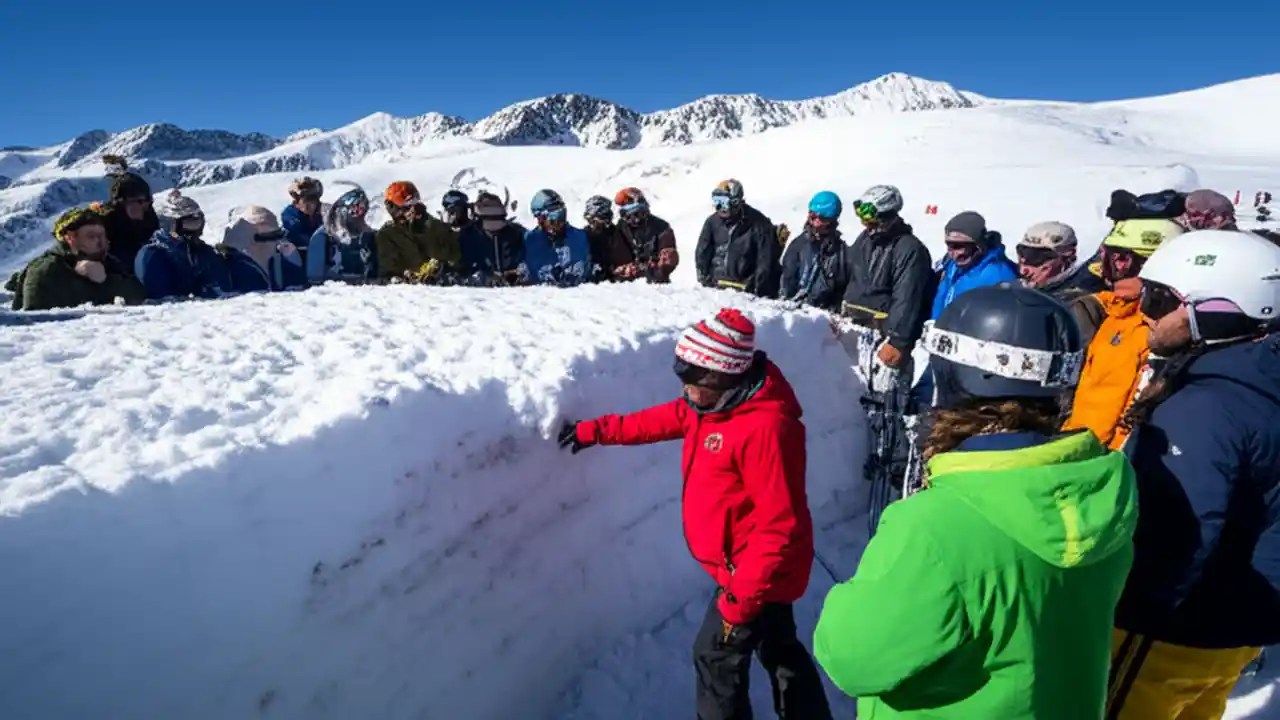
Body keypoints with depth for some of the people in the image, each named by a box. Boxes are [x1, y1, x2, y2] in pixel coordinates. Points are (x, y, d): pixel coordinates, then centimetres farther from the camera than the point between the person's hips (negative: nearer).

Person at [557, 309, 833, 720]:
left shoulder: (764, 428, -31)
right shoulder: (718, 404, -2)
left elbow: (779, 526, -29)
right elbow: (663, 420, 12)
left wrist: (741, 595, -24)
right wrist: (595, 431, 13)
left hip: (754, 573, -9)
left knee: (717, 657, 8)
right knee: (779, 649, 24)